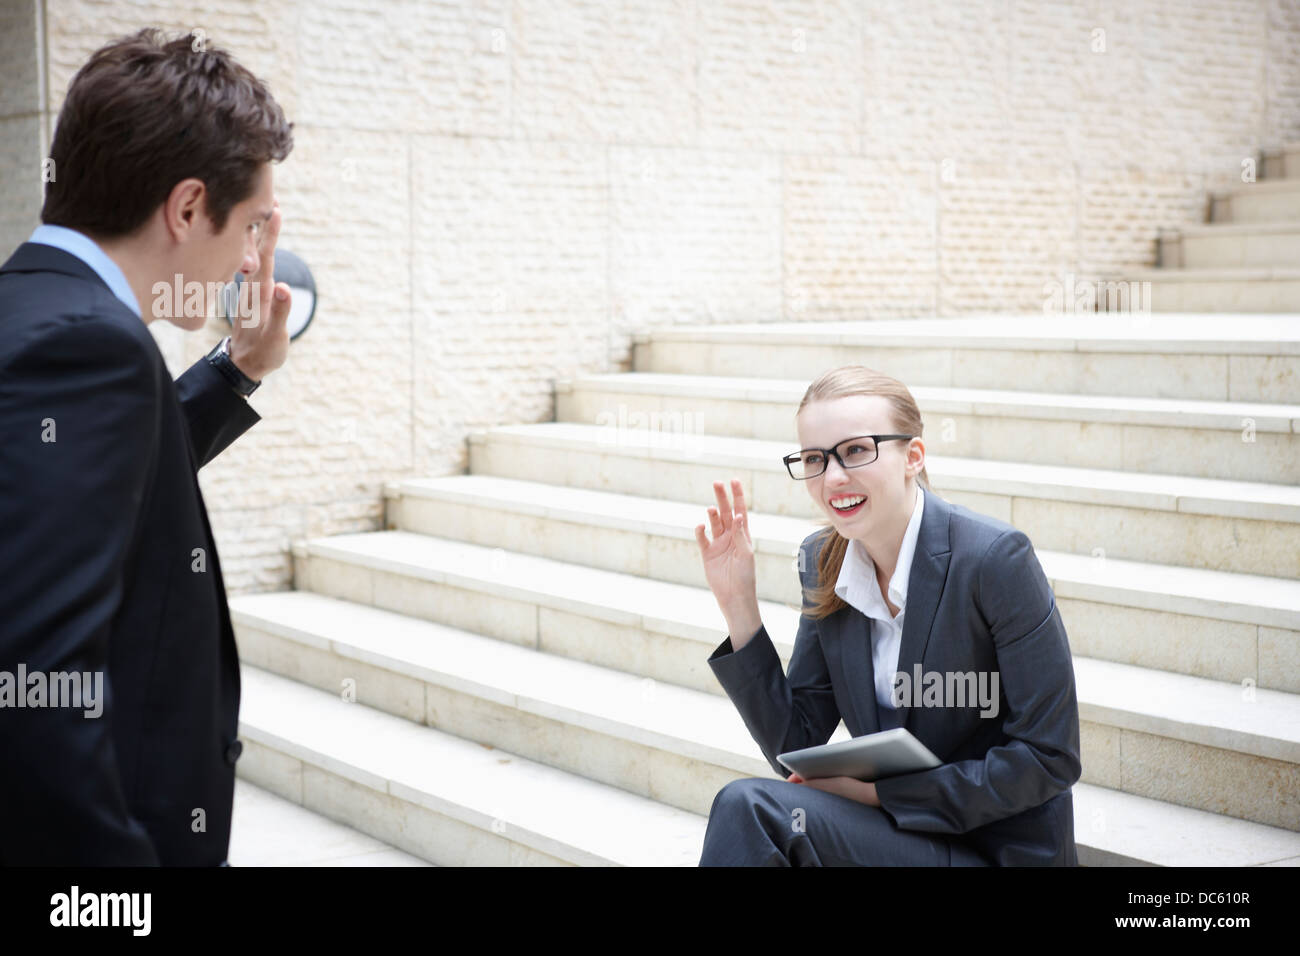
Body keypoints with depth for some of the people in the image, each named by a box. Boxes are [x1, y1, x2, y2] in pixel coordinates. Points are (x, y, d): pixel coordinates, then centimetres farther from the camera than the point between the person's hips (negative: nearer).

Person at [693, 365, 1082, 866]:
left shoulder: (994, 557, -17)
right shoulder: (821, 561, 1)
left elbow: (1049, 758, -15)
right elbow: (794, 747, 2)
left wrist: (879, 791, -15)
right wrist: (739, 606, -8)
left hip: (997, 851, -6)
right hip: (893, 831, 6)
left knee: (750, 805, -23)